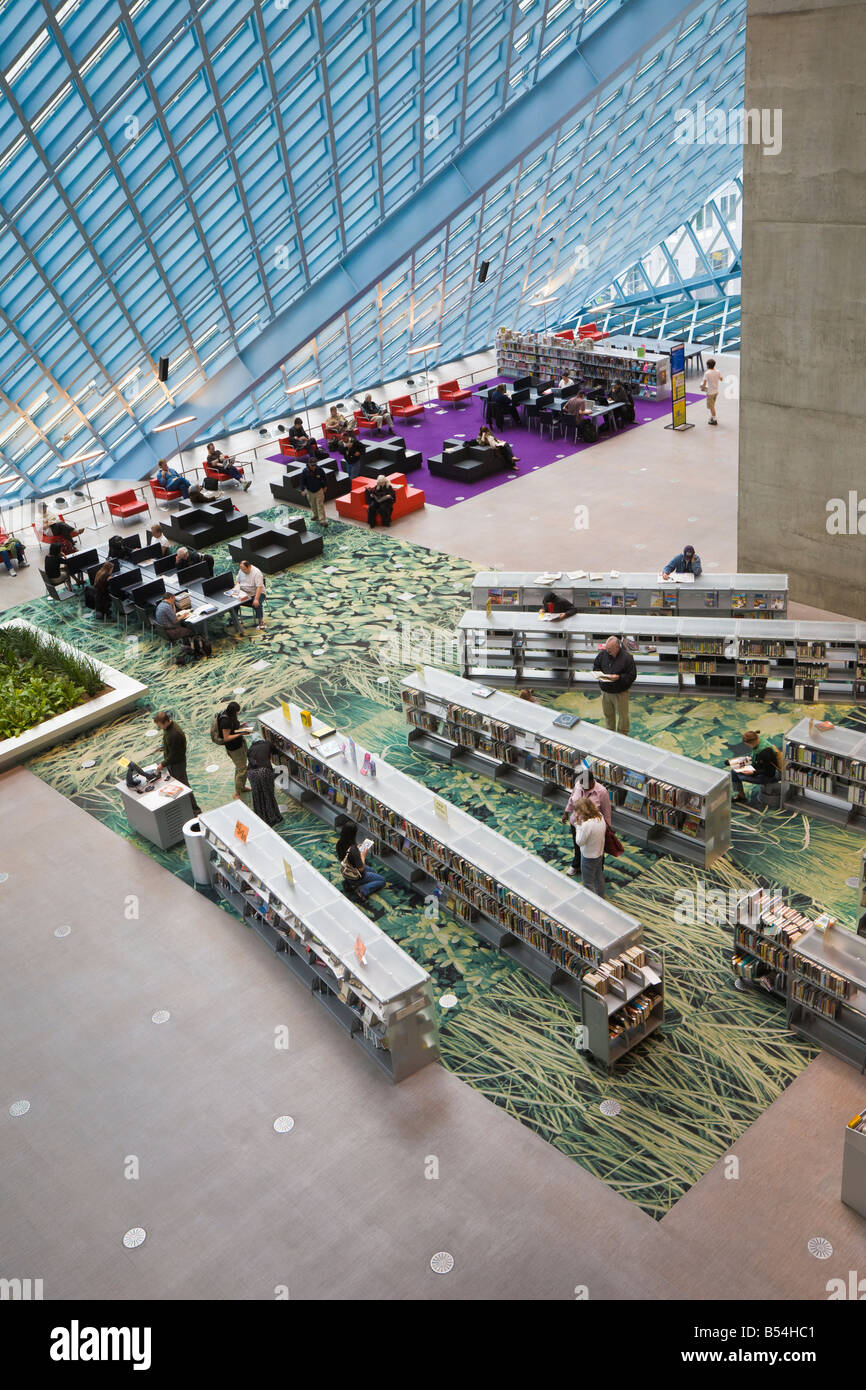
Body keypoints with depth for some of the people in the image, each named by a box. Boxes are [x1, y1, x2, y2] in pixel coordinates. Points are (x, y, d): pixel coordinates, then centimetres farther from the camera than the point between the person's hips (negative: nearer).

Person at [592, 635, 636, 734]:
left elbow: (632, 676, -15)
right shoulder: (603, 653, -4)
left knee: (622, 715, 9)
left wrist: (619, 677, -28)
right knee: (608, 714, 20)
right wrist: (599, 674, -9)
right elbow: (595, 666, 12)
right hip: (605, 691, 4)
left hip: (620, 693, -4)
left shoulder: (627, 657, -17)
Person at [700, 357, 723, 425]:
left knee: (711, 406, 5)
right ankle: (712, 417, 31)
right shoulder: (717, 371, -4)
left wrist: (702, 388, -1)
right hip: (716, 391, 6)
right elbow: (721, 379, 13)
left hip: (710, 392, -6)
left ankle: (714, 420, 10)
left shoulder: (707, 373, -20)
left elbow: (704, 383, -22)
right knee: (712, 405, 22)